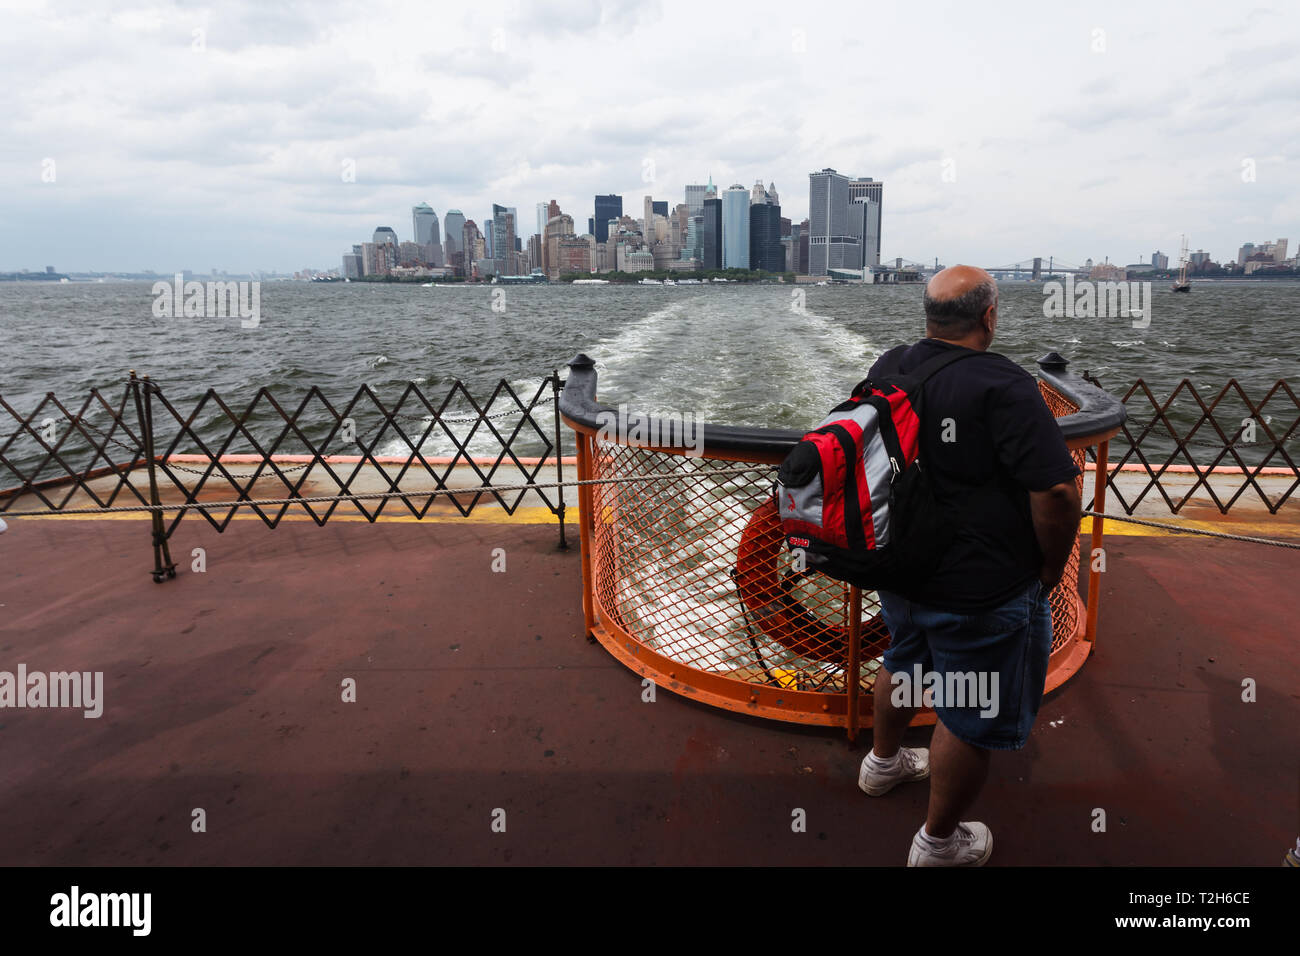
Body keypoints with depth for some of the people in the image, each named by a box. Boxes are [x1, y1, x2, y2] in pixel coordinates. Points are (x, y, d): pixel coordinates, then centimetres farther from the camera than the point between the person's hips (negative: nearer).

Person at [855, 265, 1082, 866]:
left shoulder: (886, 370, 0)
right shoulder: (1003, 387, -22)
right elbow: (1057, 490, -25)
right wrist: (1051, 568, -9)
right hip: (981, 591, -7)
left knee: (904, 661, 31)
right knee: (974, 717, 12)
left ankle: (883, 762, 54)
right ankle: (939, 842, 30)